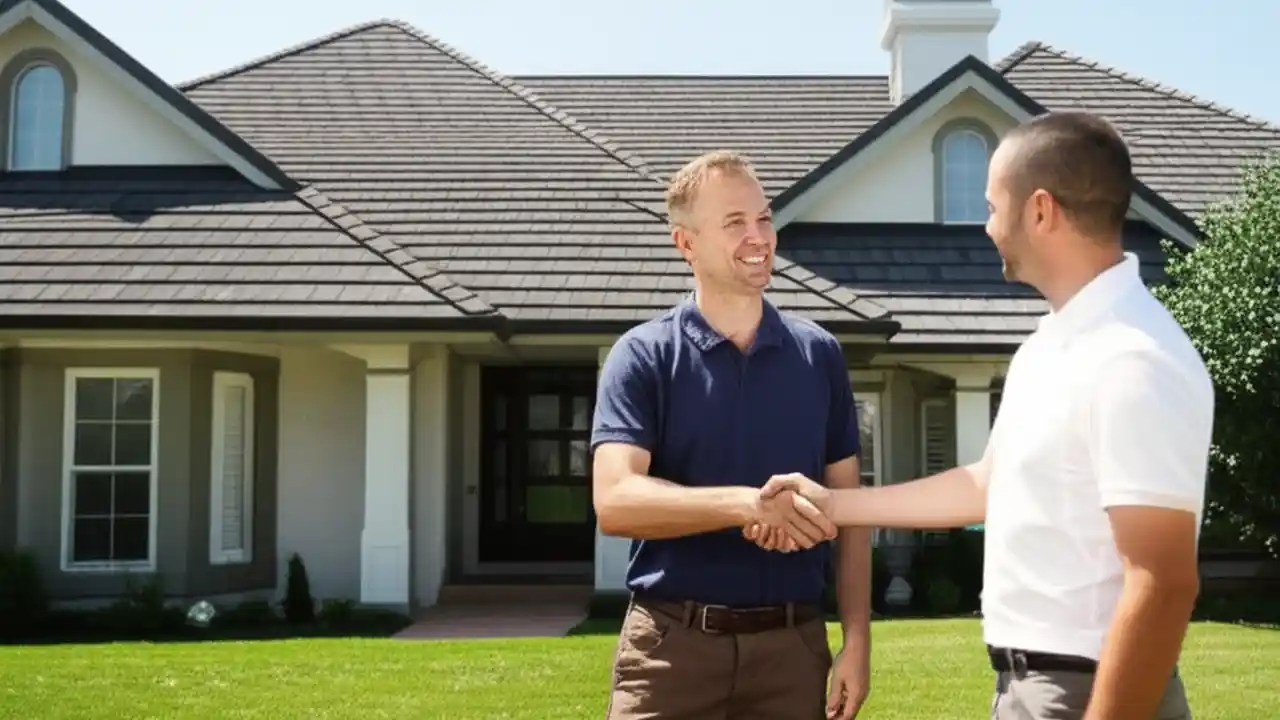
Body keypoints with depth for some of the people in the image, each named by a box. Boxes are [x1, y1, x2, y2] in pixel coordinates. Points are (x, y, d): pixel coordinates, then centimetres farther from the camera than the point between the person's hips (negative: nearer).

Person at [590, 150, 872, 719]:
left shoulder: (819, 354, 7)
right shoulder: (642, 356, -3)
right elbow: (614, 501, -16)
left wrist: (856, 640, 2)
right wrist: (746, 503, -28)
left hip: (792, 644, 3)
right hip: (673, 644, -3)